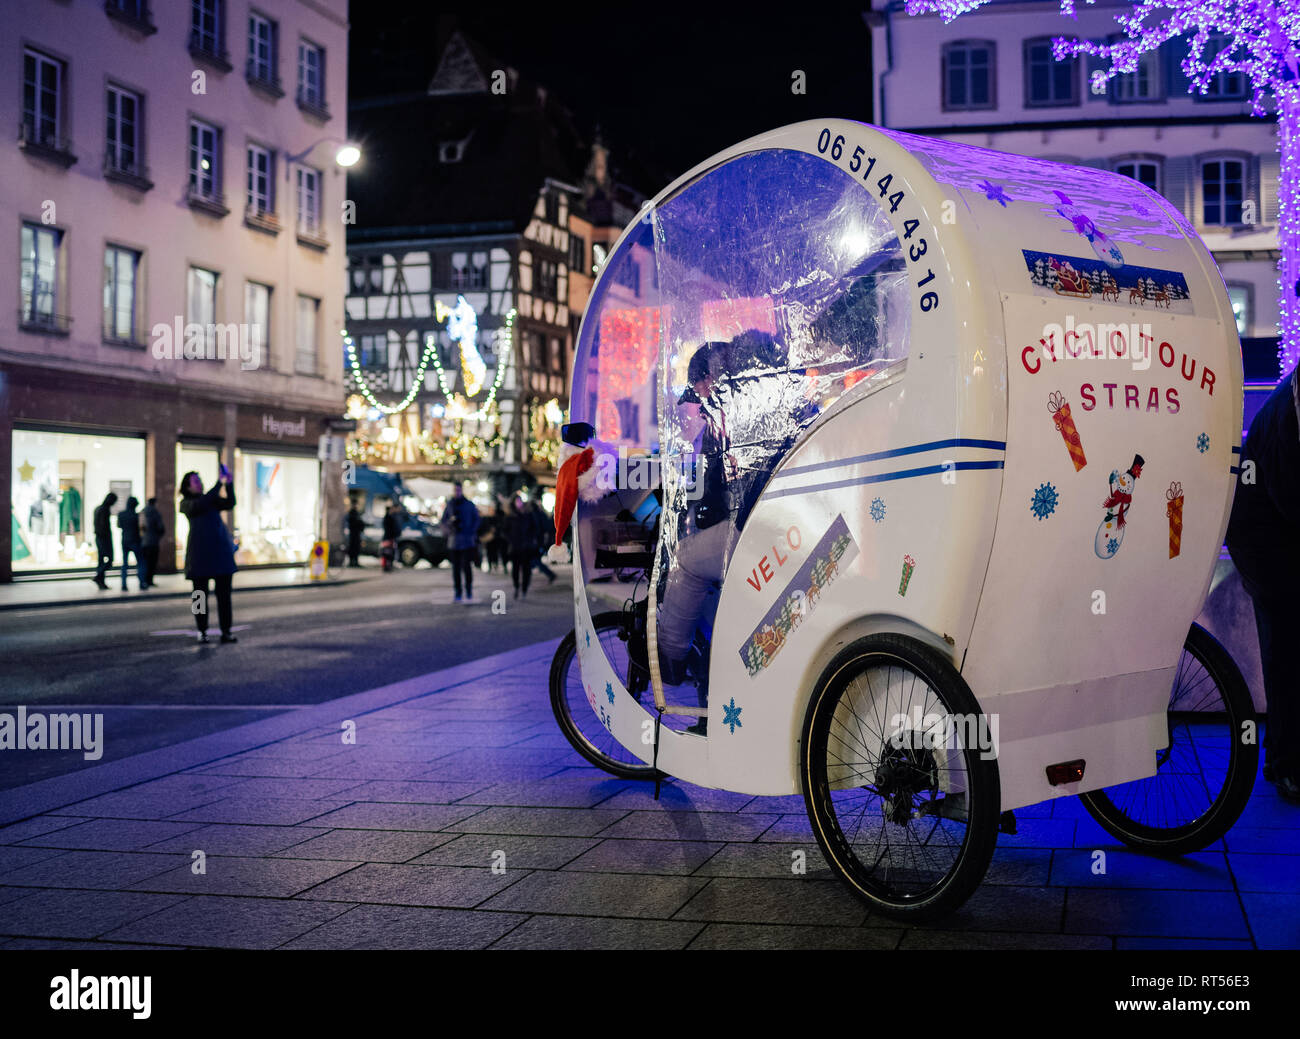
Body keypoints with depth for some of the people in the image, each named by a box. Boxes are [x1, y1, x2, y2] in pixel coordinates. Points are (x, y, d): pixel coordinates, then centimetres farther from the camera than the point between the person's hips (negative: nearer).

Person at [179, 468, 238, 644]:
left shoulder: (212, 500, 17)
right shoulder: (186, 504, 4)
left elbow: (229, 504, 2)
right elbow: (200, 505, -16)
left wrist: (228, 484, -11)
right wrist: (219, 484, -18)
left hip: (221, 551, 4)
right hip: (200, 554, -4)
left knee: (224, 593, 0)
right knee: (201, 594, 1)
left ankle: (225, 632, 1)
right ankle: (202, 631, 9)